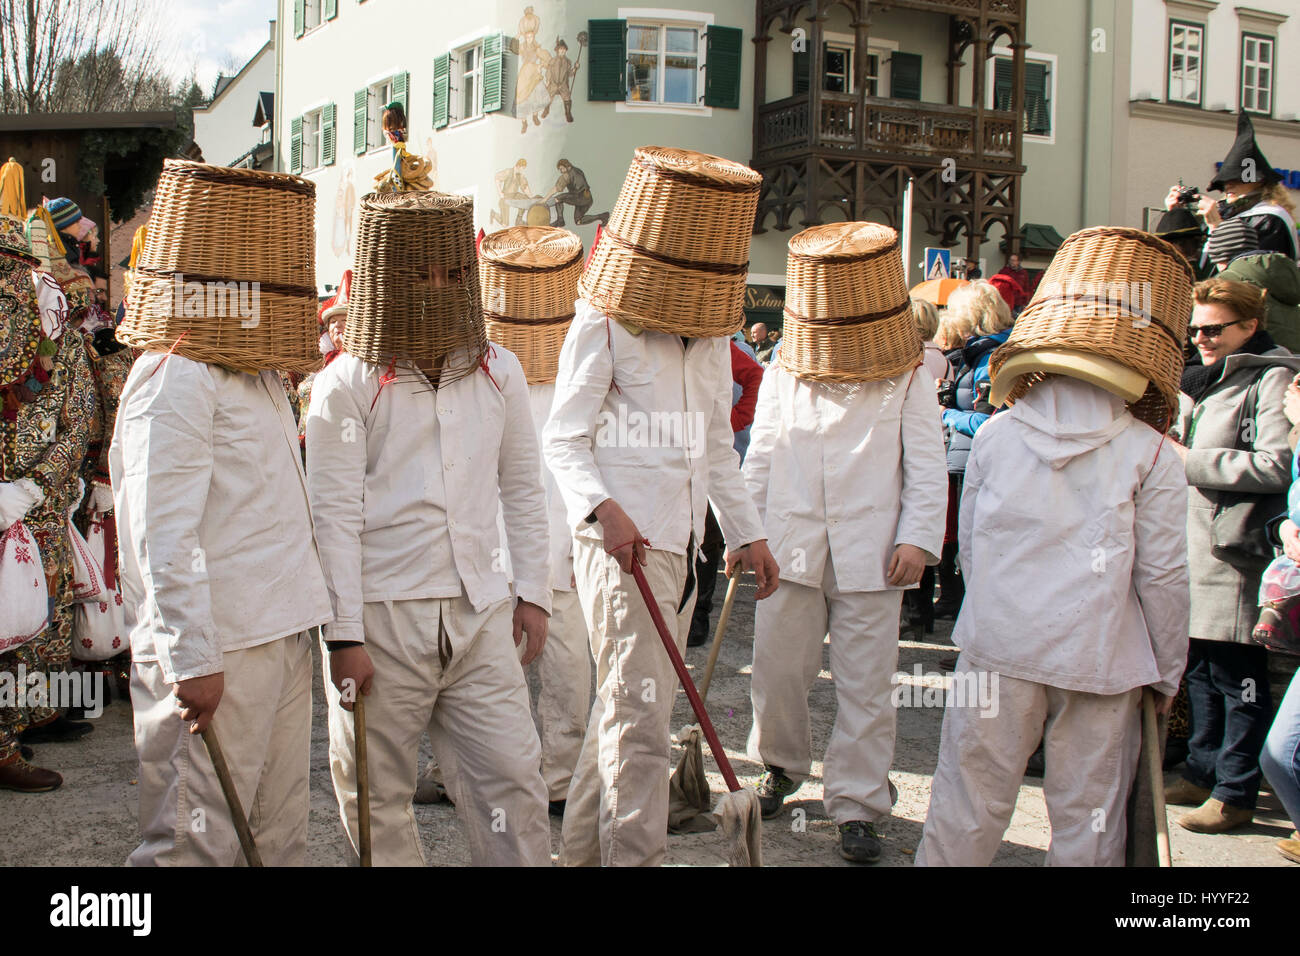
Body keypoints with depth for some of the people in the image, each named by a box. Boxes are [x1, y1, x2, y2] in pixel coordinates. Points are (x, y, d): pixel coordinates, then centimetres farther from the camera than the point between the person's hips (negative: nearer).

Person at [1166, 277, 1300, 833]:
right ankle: (1202, 773, 27)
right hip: (1193, 553, 9)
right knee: (1199, 671, 15)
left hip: (1235, 559, -9)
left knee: (1237, 679, -2)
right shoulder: (1202, 381, 19)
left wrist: (1190, 460, -15)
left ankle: (1235, 793, 6)